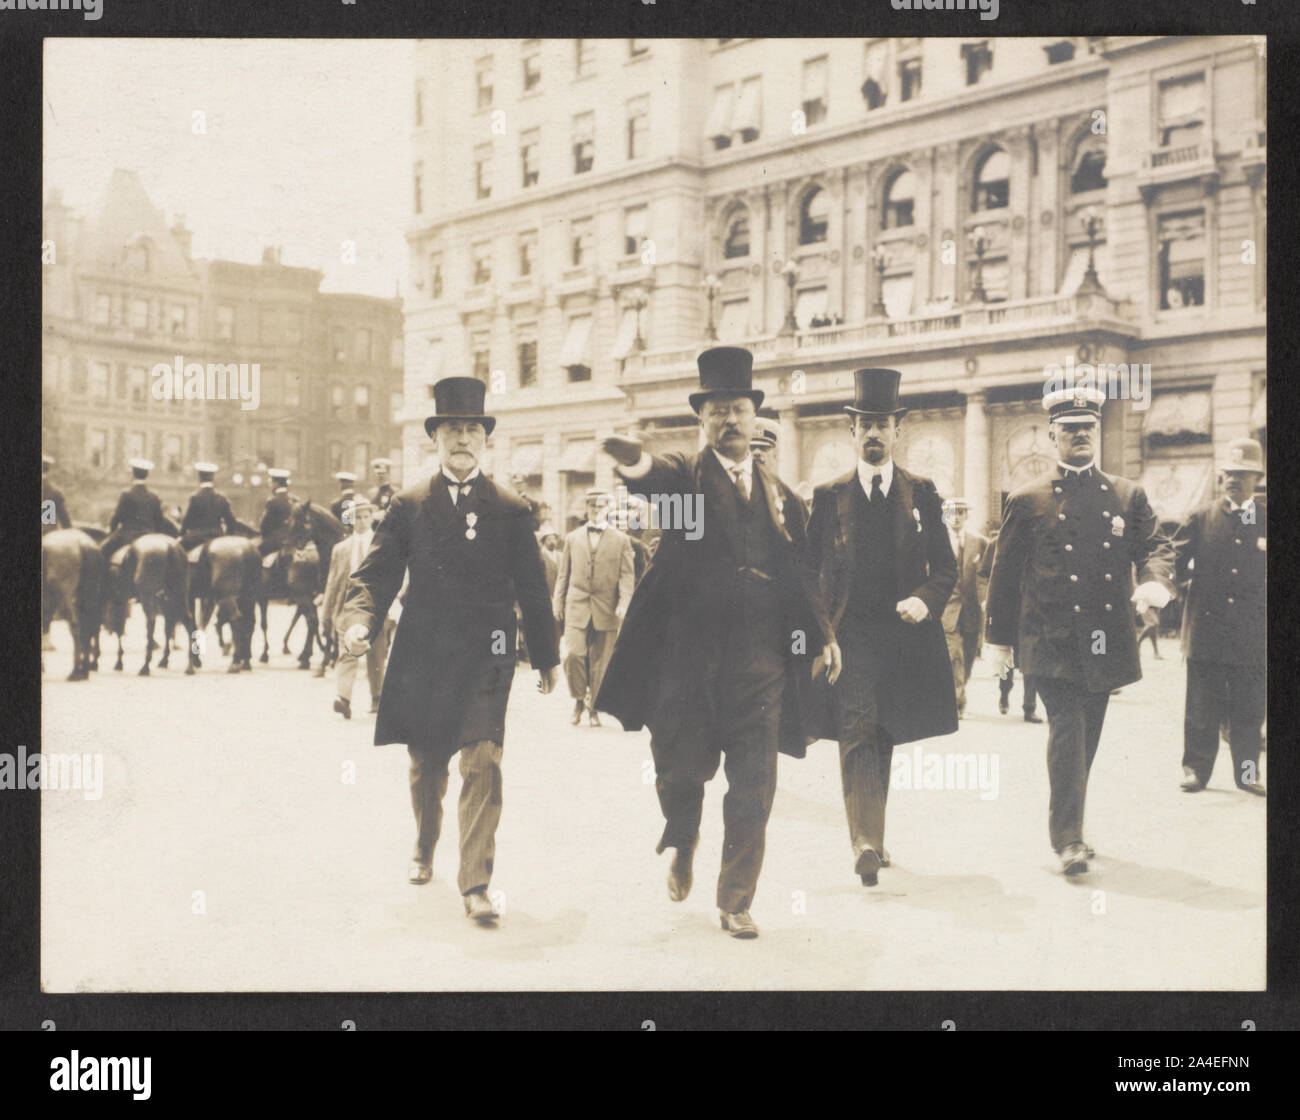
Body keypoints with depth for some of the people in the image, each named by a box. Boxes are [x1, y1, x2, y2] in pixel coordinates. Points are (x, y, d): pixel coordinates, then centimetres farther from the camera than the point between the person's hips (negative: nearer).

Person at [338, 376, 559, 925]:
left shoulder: (511, 511, 5)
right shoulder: (408, 505, 6)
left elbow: (532, 590, 9)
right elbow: (377, 571, 0)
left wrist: (546, 657, 13)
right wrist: (358, 620, -19)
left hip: (485, 658, -1)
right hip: (422, 658, 2)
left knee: (483, 765, -13)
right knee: (425, 766, 16)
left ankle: (476, 884, -11)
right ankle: (424, 850, 42)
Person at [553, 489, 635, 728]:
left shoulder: (620, 540, 9)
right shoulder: (572, 538, 15)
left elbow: (627, 575, 4)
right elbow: (563, 574, 15)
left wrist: (623, 603, -10)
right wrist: (558, 603, 7)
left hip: (606, 610, -1)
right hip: (577, 607, 1)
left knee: (600, 662, 2)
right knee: (573, 654, -14)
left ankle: (593, 708, 15)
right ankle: (579, 699, 8)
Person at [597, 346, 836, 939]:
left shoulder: (780, 494, 14)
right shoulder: (686, 476, 2)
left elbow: (801, 573, 16)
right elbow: (660, 476, -22)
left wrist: (823, 634, 3)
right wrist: (636, 462, -46)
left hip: (759, 661, 3)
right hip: (686, 653, -2)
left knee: (753, 788, 2)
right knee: (681, 768, 5)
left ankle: (735, 901, 15)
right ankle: (682, 844, 38)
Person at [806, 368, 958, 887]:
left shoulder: (922, 494, 8)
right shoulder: (828, 495, 6)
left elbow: (945, 566, 7)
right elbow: (806, 568, 7)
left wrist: (925, 600, -13)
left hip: (905, 636, 2)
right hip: (849, 634, -2)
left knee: (884, 738, 12)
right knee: (857, 734, -15)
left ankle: (872, 836, 26)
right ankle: (866, 842, -22)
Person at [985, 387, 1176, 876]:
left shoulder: (1128, 496, 12)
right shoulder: (1028, 500, 3)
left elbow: (1155, 546, 6)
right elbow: (1004, 573, 5)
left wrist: (1156, 580, -18)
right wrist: (999, 638, 5)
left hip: (1105, 642, 4)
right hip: (1051, 640, -4)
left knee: (1086, 738, 12)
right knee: (1067, 729, -15)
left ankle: (1068, 825, 27)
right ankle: (1068, 837, -13)